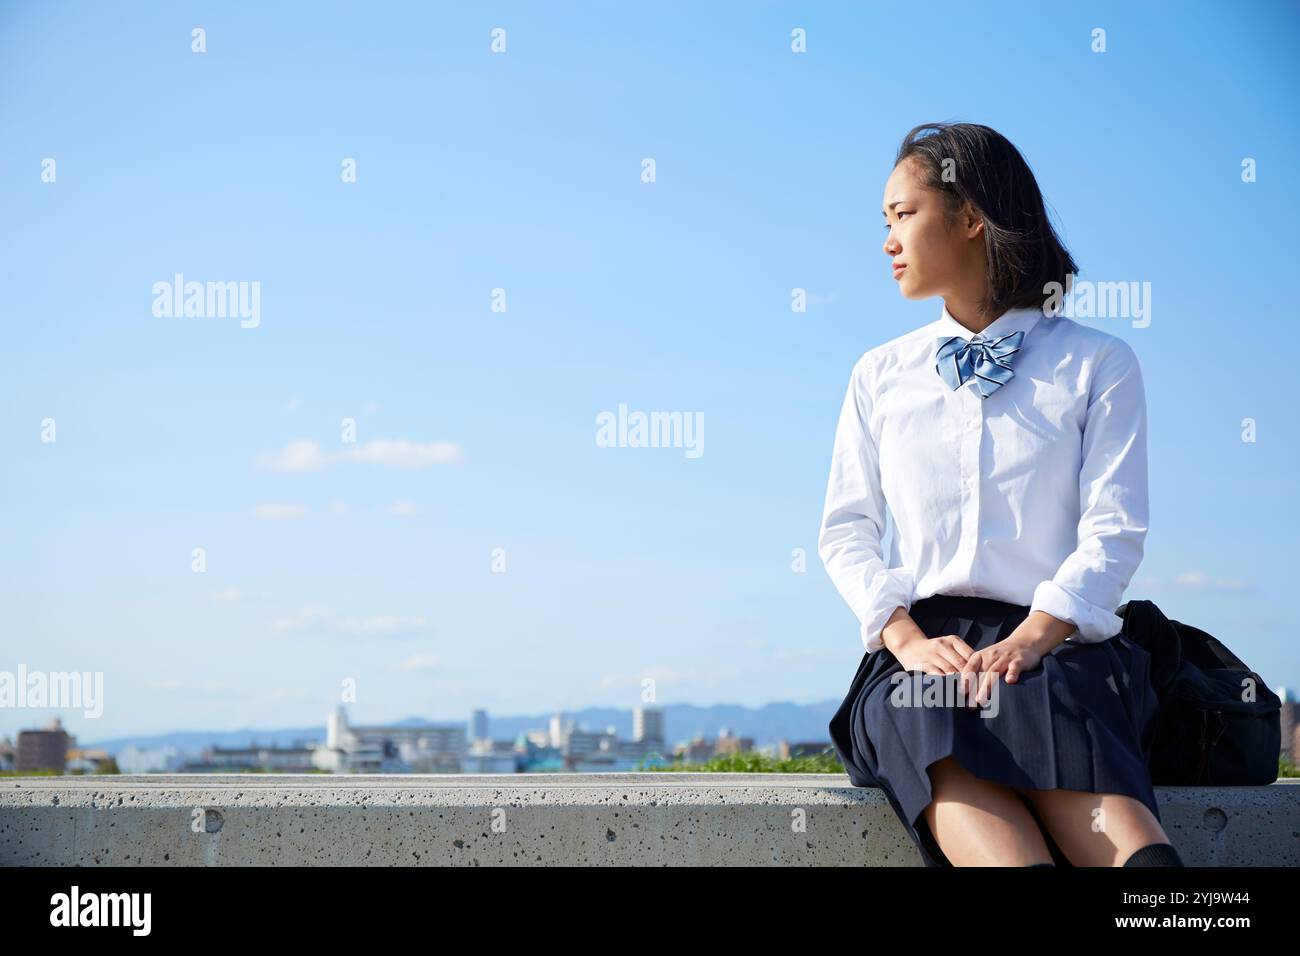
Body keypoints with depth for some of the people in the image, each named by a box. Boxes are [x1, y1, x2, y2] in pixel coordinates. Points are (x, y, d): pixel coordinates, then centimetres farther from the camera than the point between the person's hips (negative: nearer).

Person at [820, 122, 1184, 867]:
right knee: (957, 784, -38)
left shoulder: (1099, 363, 10)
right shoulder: (881, 376, 19)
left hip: (1056, 642, -1)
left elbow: (1115, 531, -1)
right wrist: (906, 637, -8)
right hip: (924, 645, 2)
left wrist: (1029, 640, -19)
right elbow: (846, 530, 13)